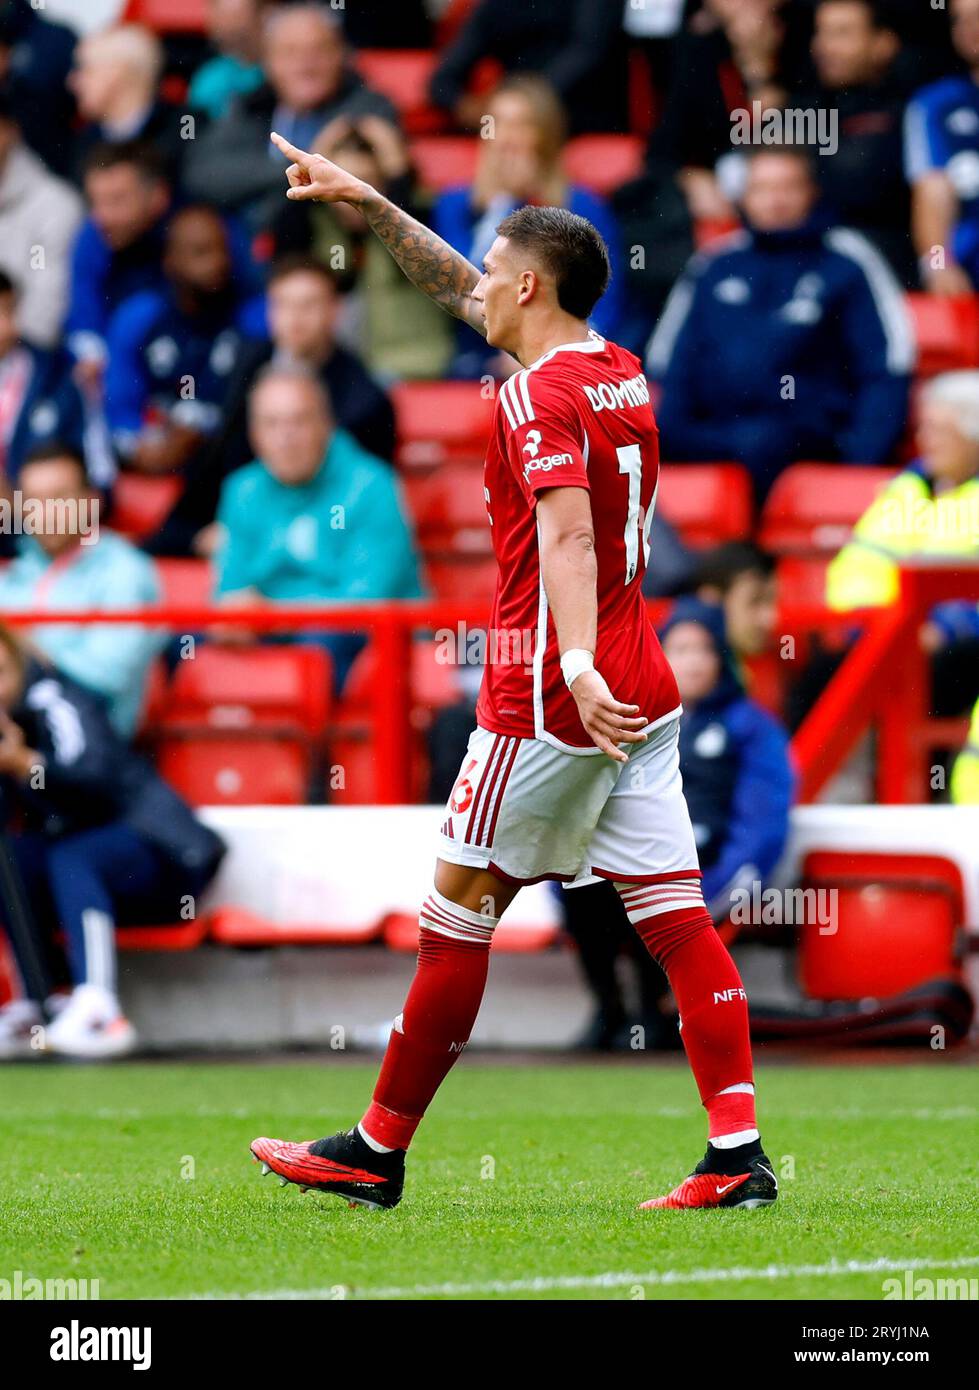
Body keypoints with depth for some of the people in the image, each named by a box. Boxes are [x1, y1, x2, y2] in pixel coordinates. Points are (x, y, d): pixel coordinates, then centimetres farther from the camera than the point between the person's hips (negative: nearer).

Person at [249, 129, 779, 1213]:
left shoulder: (539, 397, -12)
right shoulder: (619, 371, 14)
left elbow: (567, 534, -28)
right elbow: (461, 295, 26)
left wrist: (574, 663, -41)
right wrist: (364, 202, 29)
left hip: (549, 701, -8)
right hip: (640, 694, 8)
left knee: (458, 909, 2)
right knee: (675, 914, 1)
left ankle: (376, 1154, 10)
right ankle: (738, 1153, -7)